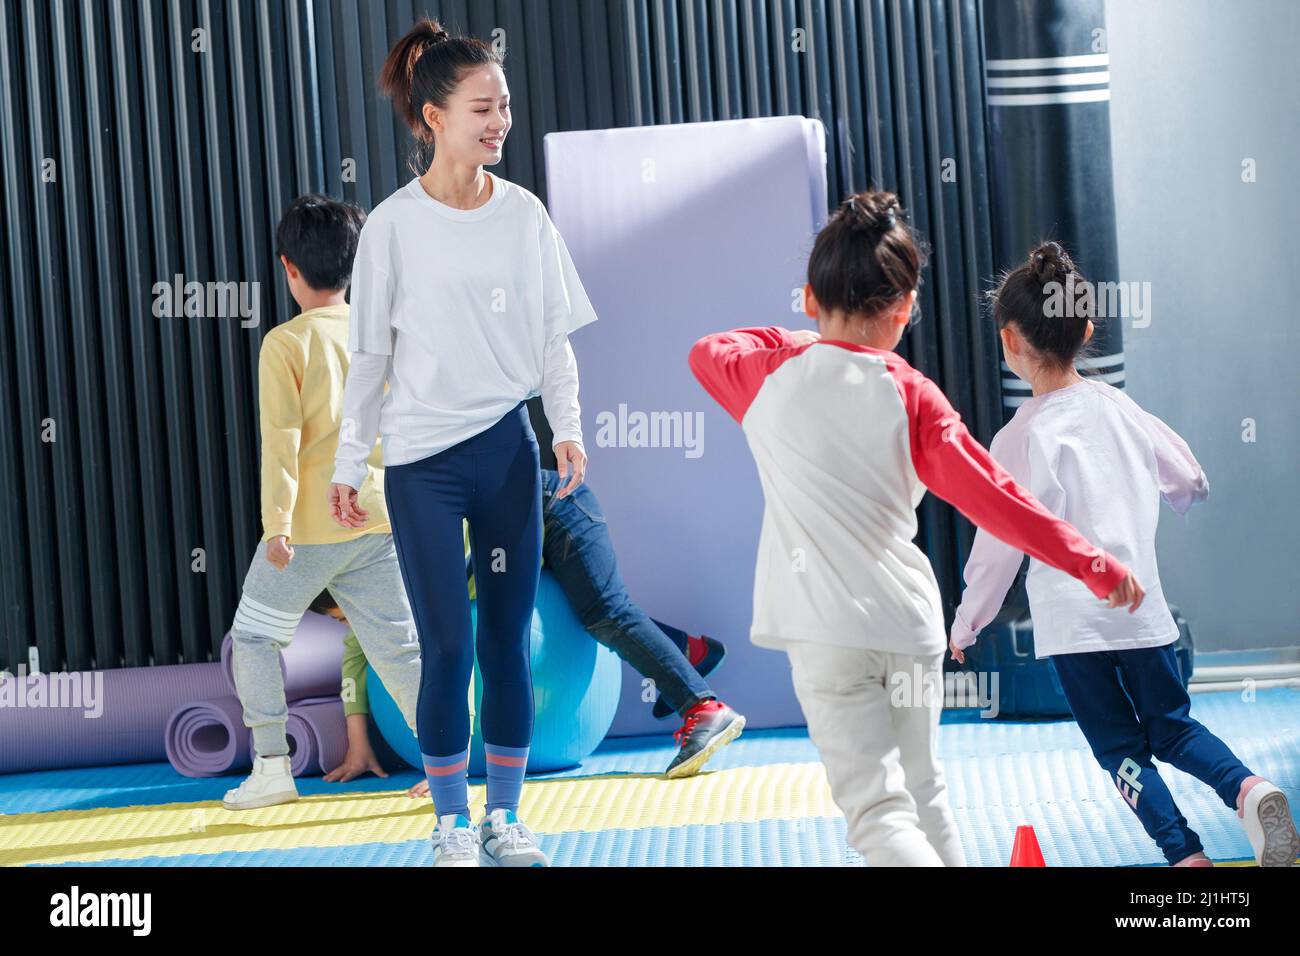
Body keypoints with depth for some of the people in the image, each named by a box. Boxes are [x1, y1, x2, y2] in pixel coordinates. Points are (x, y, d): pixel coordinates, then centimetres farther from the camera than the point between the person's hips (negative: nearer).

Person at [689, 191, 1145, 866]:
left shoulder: (776, 372, 1)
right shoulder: (912, 394, 1)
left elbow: (706, 351, 22)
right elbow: (990, 494, -3)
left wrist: (785, 341, 29)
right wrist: (1091, 563, 1)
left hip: (825, 628, -2)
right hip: (910, 619, 2)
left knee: (878, 811, -9)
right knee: (922, 794, 21)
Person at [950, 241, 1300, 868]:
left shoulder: (1022, 438, -13)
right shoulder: (1119, 407, 2)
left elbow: (1000, 544, -9)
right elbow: (1191, 481, 13)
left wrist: (966, 624, 4)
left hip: (1072, 621, -4)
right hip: (1142, 605, 4)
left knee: (1119, 746, 6)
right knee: (1173, 727, 16)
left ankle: (1185, 854, -7)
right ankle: (1247, 788, -12)